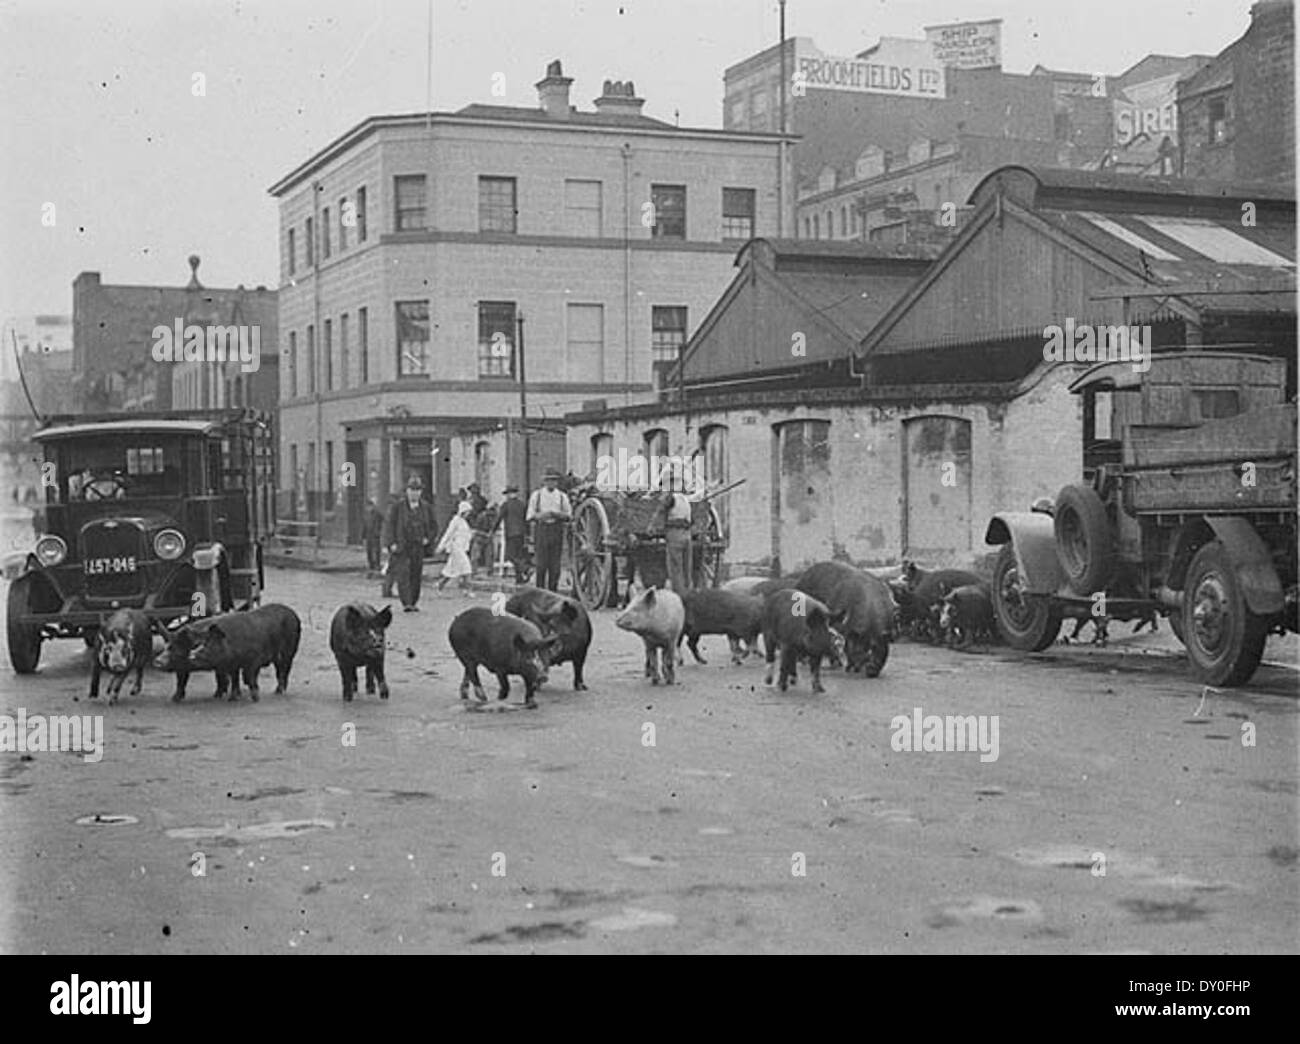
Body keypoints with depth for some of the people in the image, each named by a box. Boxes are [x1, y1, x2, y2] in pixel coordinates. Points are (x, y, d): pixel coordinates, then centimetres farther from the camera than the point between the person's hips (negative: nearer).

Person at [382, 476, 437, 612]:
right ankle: (406, 604, -20)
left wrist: (427, 538, 1)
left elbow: (433, 526, 18)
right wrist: (391, 543, -11)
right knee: (403, 575, -14)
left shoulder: (426, 507, 9)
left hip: (418, 547, 3)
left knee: (416, 577, 4)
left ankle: (413, 603, 15)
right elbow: (388, 524, -2)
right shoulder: (397, 505, -2)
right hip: (400, 546, -3)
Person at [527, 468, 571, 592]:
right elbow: (530, 515, 6)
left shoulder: (562, 497, 10)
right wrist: (541, 516, -13)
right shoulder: (536, 495, 7)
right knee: (542, 563, -7)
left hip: (557, 530, 1)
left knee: (555, 564, 0)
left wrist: (557, 514, -8)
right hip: (541, 529, -1)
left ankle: (552, 590, 7)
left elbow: (569, 515, 11)